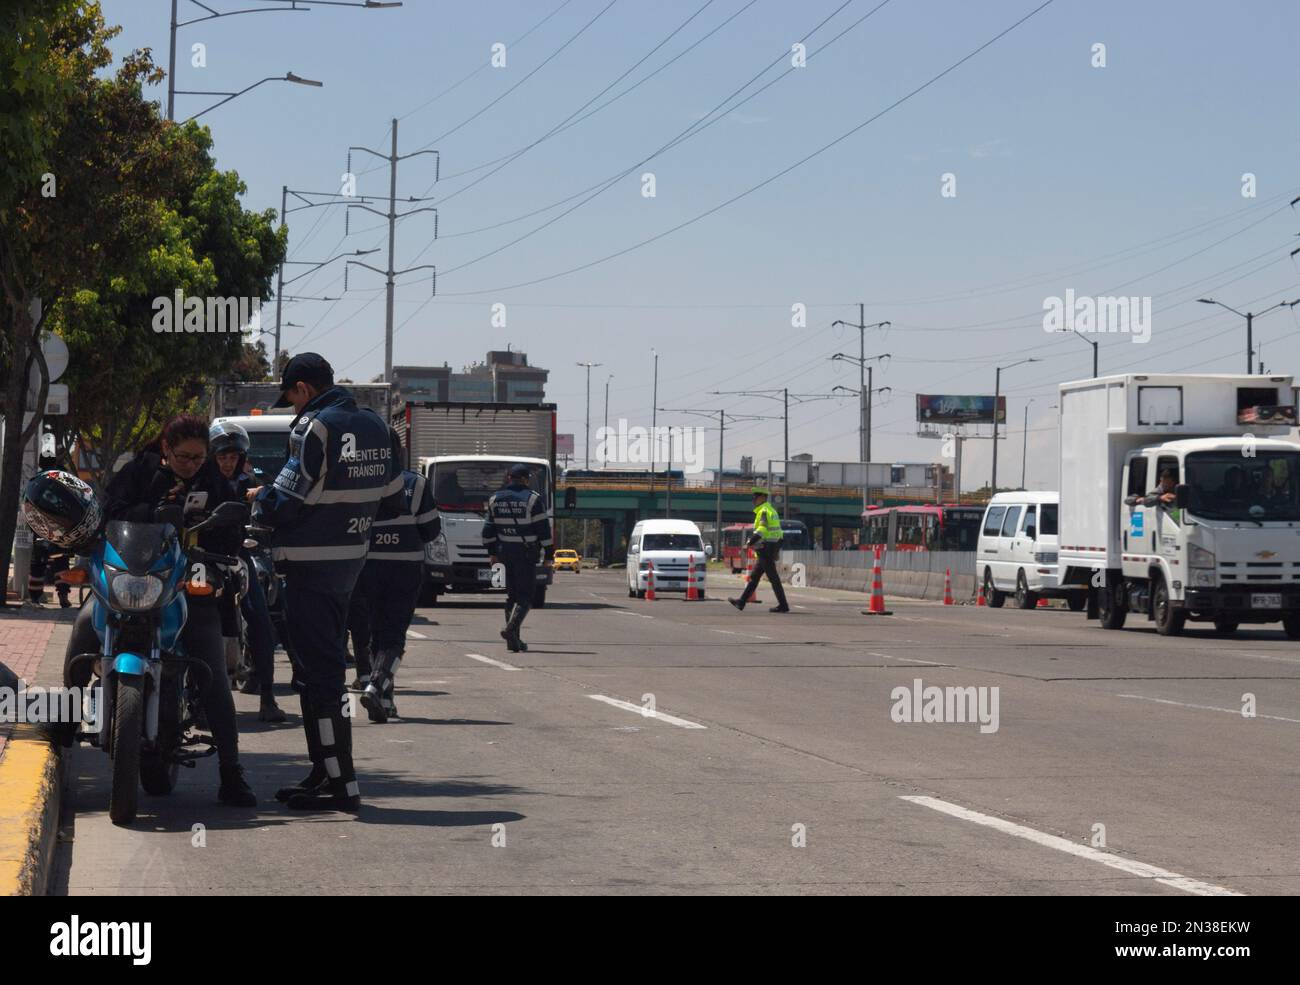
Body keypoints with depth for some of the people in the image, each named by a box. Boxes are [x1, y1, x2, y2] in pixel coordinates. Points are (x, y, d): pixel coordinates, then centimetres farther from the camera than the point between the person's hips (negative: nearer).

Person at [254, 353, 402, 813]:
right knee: (324, 666, 18)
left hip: (313, 564, -9)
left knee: (319, 672, -6)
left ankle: (342, 783, -8)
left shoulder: (316, 427, -16)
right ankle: (325, 771, 23)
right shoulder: (373, 425, 9)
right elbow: (390, 489, 16)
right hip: (353, 556, 9)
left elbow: (288, 500, -17)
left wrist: (258, 504, 2)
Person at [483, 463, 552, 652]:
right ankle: (511, 628, -26)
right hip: (526, 552, -5)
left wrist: (491, 551, 21)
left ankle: (513, 640, 11)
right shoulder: (532, 499, -8)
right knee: (525, 596, -3)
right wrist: (548, 552, -2)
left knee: (511, 595, 13)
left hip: (505, 552, 5)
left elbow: (489, 528, 13)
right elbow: (543, 528, -8)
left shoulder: (495, 499, 8)